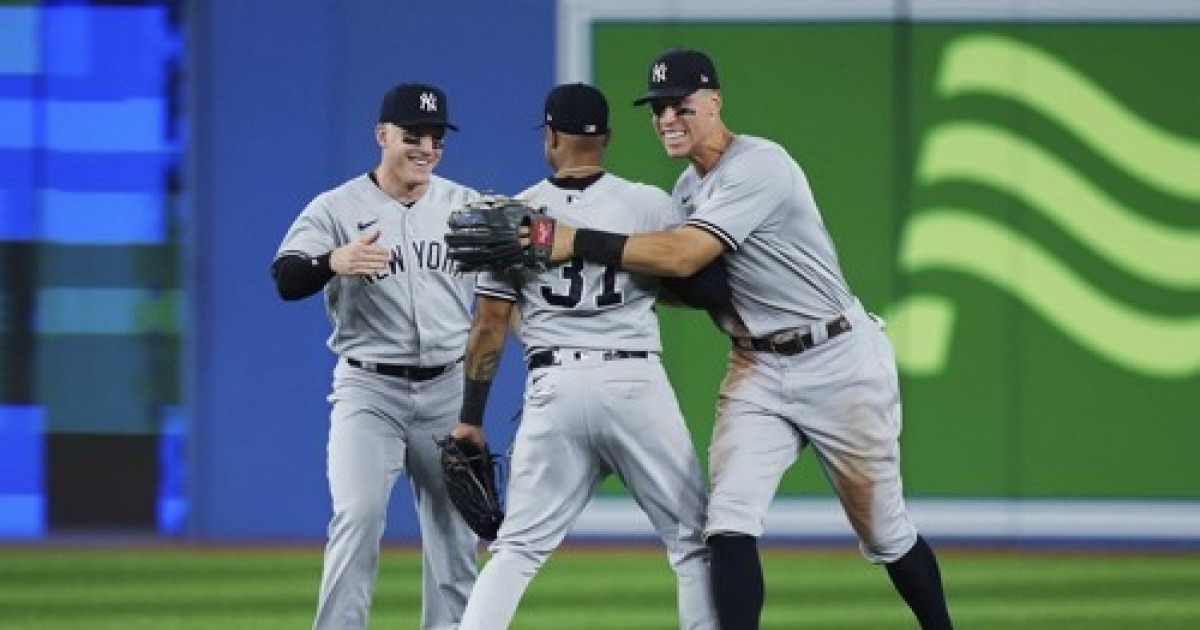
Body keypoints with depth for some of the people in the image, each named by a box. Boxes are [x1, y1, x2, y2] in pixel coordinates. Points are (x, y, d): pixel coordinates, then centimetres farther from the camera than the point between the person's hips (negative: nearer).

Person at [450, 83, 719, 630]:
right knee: (693, 540, 7)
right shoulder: (650, 205, 0)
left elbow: (489, 326, 5)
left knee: (518, 548, 8)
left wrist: (470, 419, 10)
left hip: (553, 389, 2)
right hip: (635, 381, -2)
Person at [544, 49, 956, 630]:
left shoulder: (759, 166, -20)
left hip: (839, 363, -7)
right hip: (757, 370, 7)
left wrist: (577, 242, -31)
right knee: (730, 520, -13)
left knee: (884, 533, 6)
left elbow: (684, 256, -29)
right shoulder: (687, 189, 8)